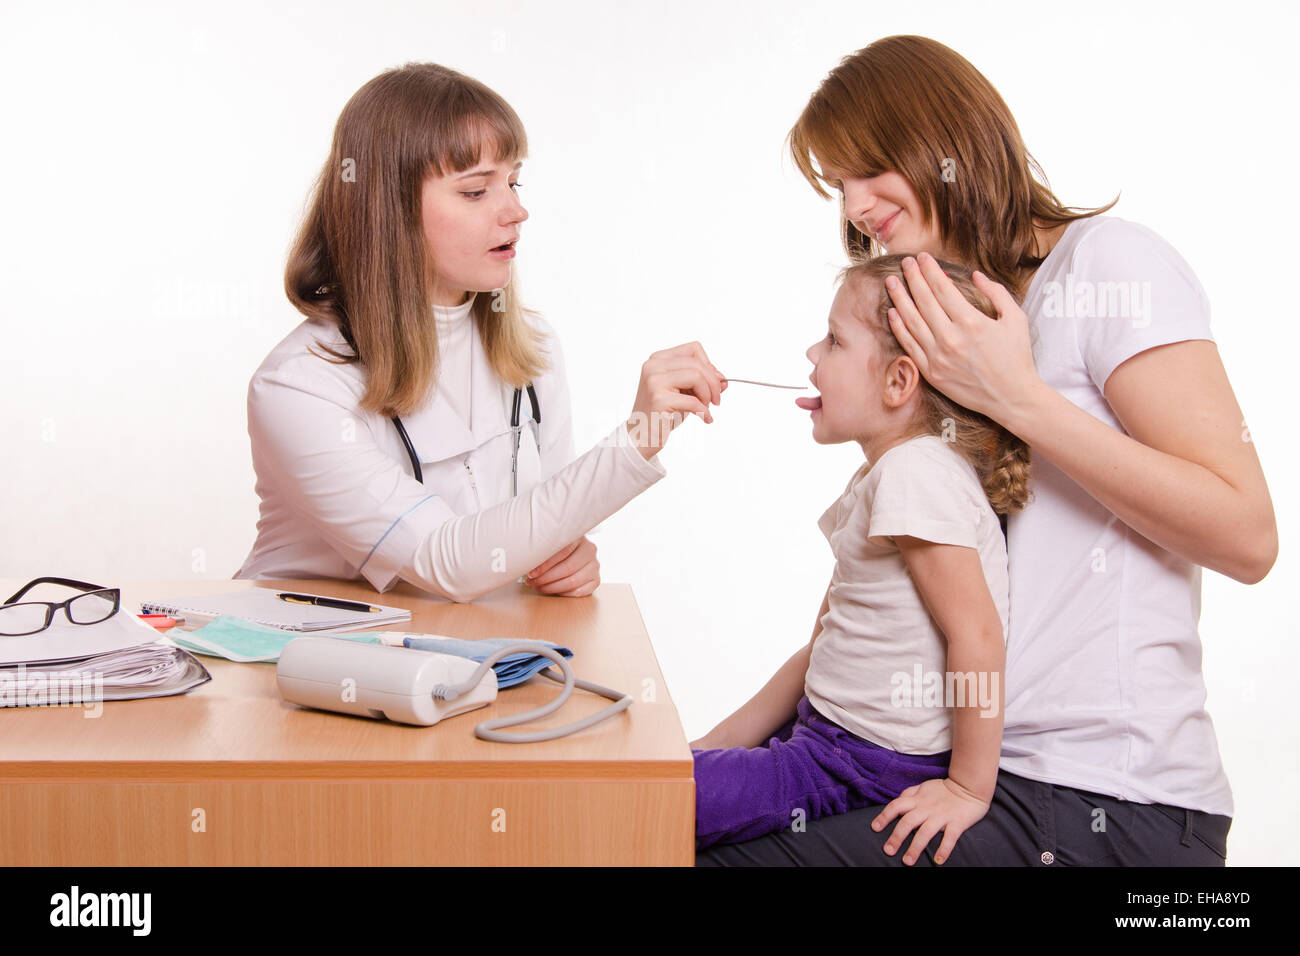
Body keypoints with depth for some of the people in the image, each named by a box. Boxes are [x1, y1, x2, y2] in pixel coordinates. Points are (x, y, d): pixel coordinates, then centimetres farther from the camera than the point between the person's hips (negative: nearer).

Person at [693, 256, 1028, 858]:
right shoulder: (881, 473, 13)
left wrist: (969, 788, -19)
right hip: (832, 731, 10)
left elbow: (976, 632, -24)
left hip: (870, 764, -10)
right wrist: (728, 737, 13)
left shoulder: (916, 471, -20)